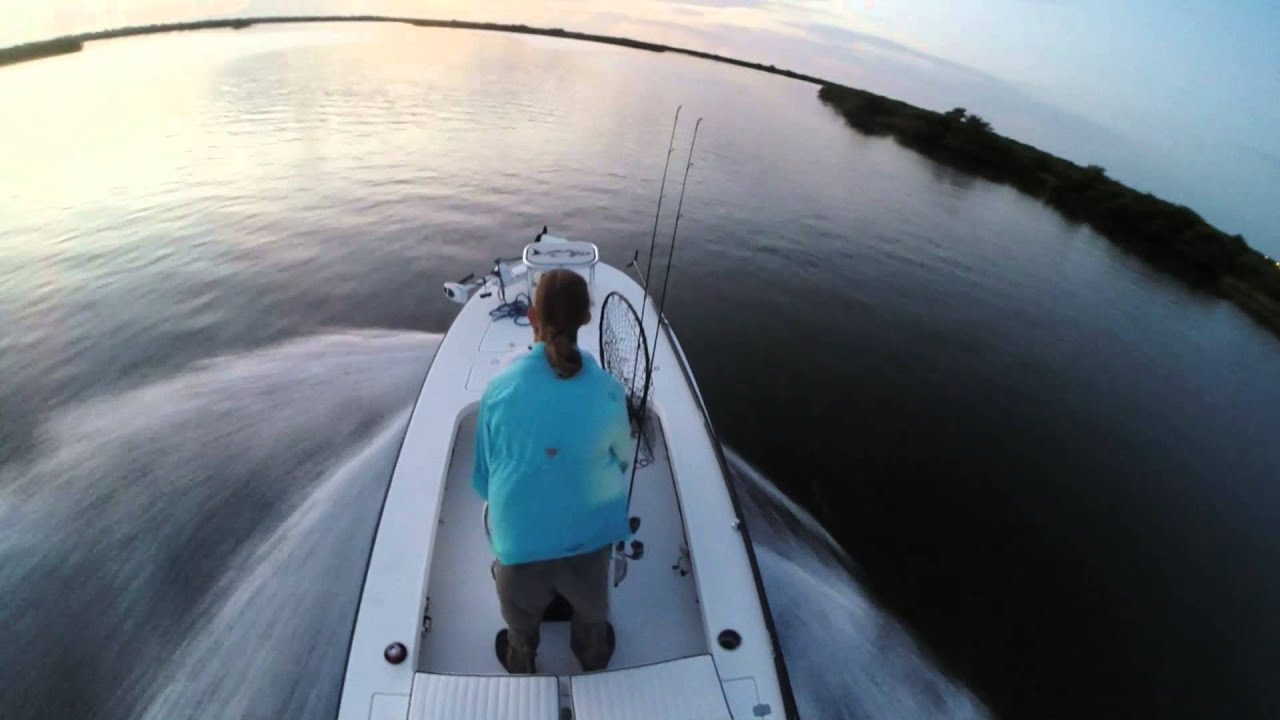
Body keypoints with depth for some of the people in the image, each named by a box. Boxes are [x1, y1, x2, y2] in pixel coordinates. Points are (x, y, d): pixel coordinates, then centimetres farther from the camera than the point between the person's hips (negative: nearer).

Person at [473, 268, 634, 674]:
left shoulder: (499, 388, -21)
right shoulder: (608, 390, -20)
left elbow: (483, 479, -9)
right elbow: (623, 460, -2)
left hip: (519, 540, 0)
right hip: (588, 537, 1)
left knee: (521, 621, 32)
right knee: (591, 608, 33)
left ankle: (521, 665, 60)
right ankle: (594, 657, 61)